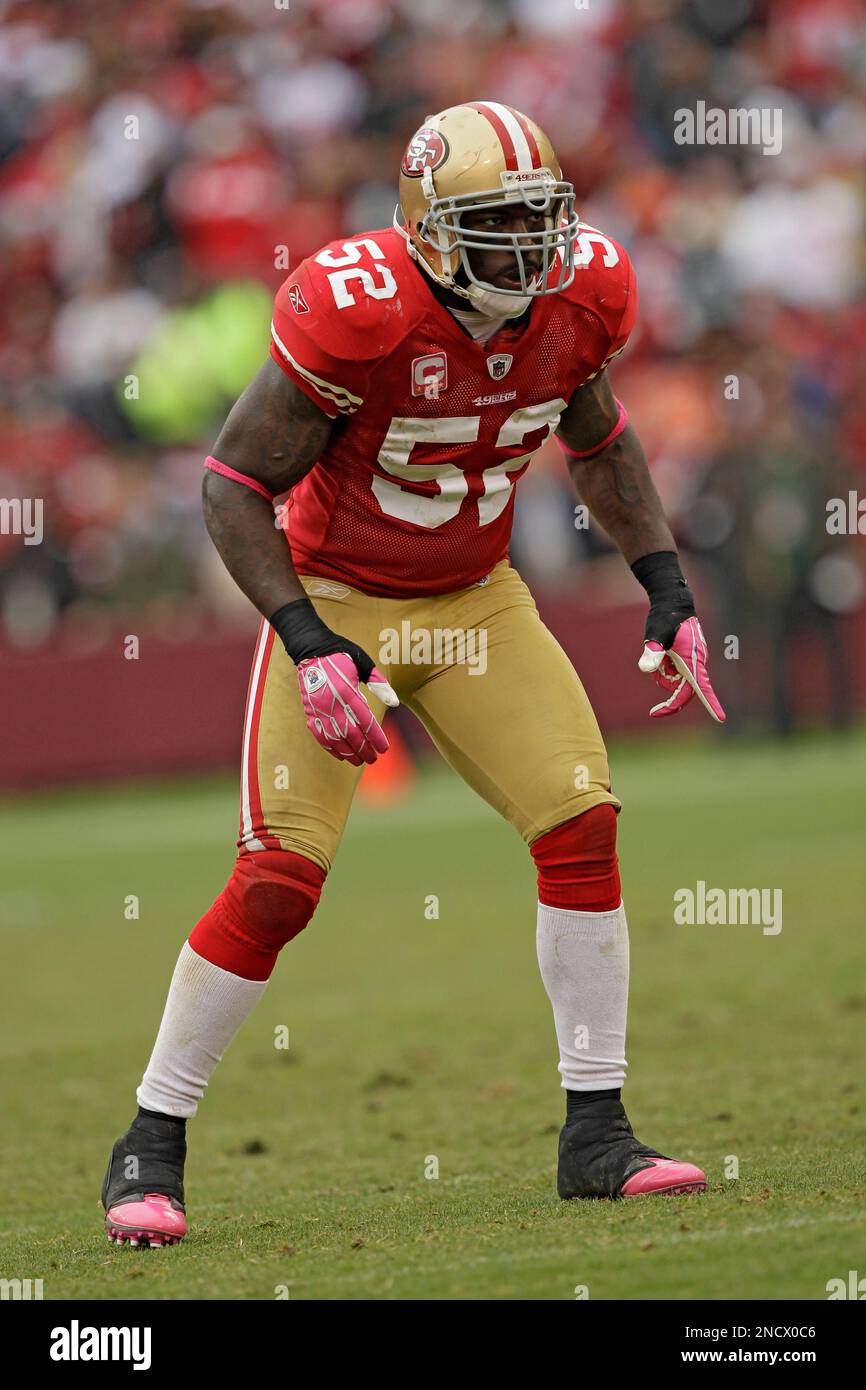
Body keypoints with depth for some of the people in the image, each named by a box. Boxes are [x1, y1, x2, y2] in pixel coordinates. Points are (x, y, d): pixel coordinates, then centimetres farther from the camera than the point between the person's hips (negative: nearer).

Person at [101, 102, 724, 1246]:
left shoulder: (580, 294, -10)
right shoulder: (357, 312, -28)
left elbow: (597, 436, 12)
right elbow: (235, 487, -20)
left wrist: (666, 589, 4)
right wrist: (310, 647, -28)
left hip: (476, 606, 5)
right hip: (335, 602, -5)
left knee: (583, 826, -8)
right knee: (277, 881, -12)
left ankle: (596, 1135, 3)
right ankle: (151, 1145, 3)